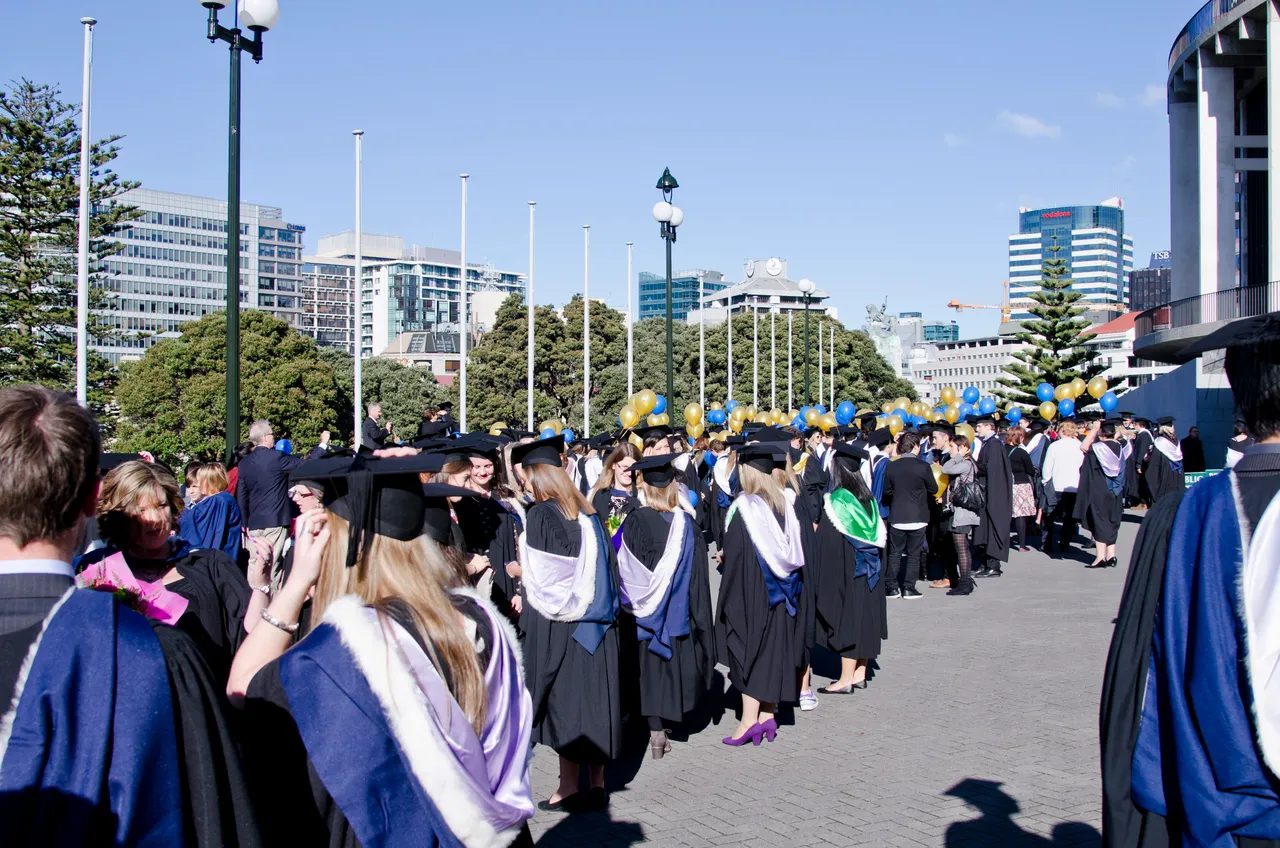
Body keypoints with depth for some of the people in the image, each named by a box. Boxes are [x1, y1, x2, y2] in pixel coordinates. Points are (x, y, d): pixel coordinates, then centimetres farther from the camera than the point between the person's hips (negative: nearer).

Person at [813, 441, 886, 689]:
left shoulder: (836, 500, -15)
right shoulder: (867, 498, 5)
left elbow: (826, 541, -14)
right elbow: (878, 536, 10)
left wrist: (820, 573, -7)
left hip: (844, 569, -7)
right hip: (869, 571, 7)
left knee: (847, 619, -3)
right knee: (863, 617, 11)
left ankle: (846, 680, 1)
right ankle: (860, 673, 19)